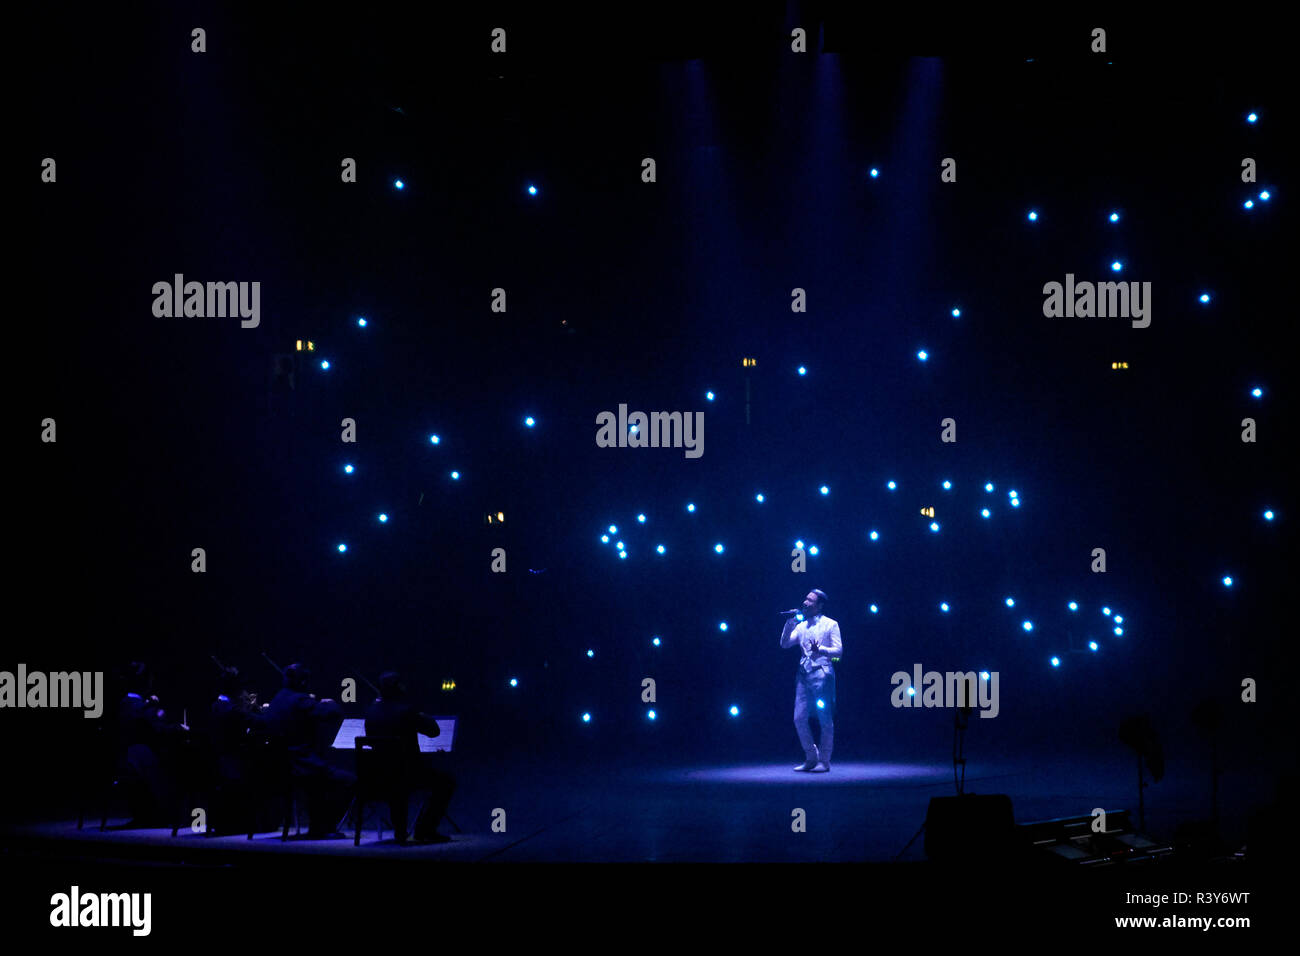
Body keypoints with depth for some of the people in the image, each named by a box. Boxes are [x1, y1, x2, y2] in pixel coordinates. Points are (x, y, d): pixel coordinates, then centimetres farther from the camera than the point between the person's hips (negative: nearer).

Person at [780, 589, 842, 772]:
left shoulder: (830, 625, 2)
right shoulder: (801, 626, 18)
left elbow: (838, 650, -5)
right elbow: (785, 644, 10)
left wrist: (820, 649, -21)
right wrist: (789, 624, -1)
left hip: (822, 673, -6)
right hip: (803, 674, 6)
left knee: (825, 719, -4)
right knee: (799, 718, 1)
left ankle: (824, 761, 2)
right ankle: (811, 758, 13)